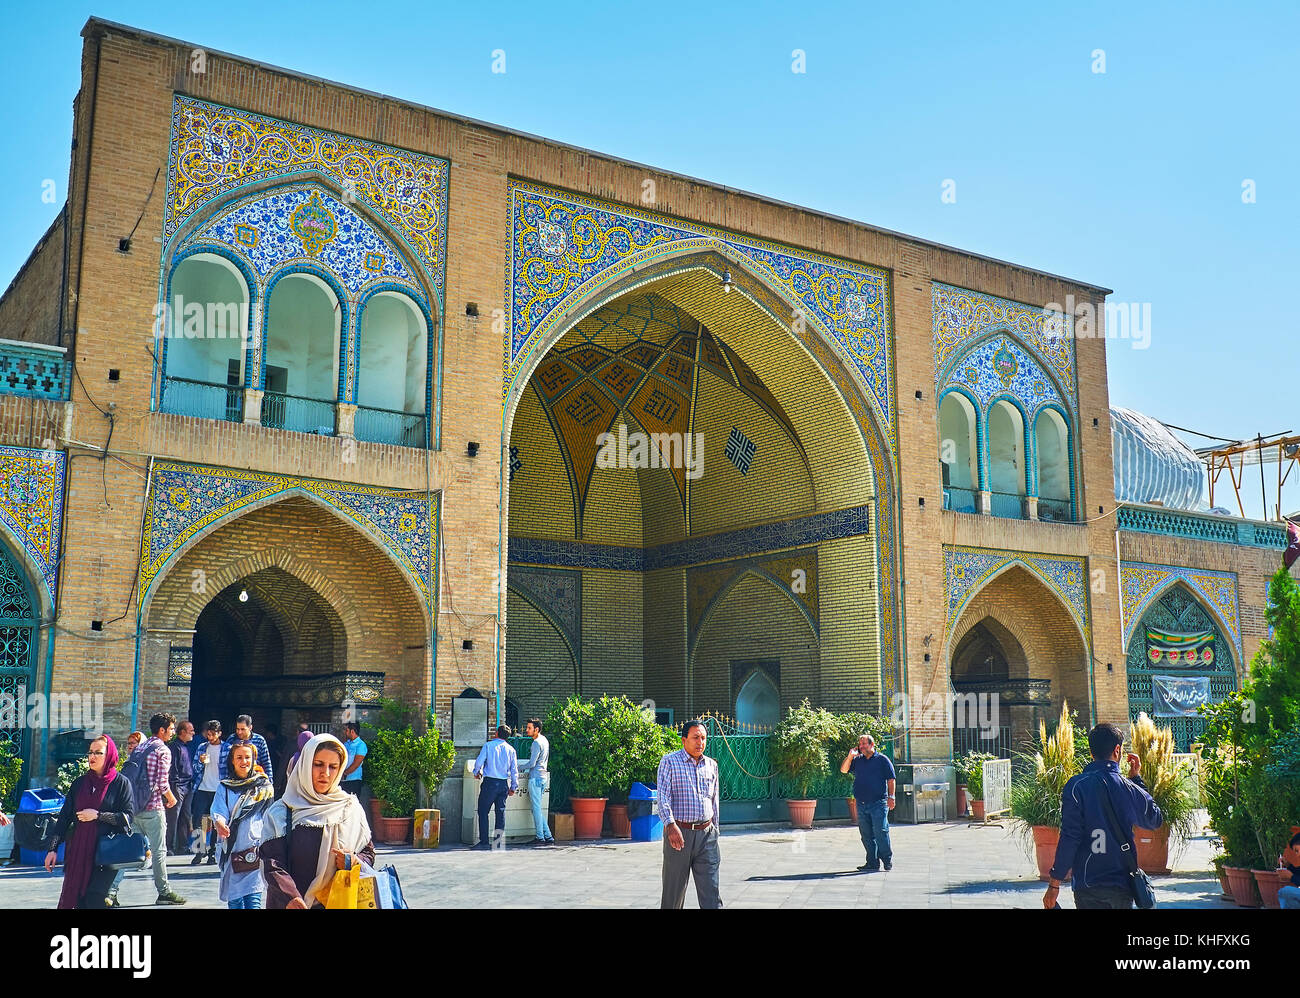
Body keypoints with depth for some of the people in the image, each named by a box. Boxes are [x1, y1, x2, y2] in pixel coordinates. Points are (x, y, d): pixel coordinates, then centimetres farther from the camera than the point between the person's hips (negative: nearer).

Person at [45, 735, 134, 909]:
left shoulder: (121, 783, -1)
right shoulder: (79, 783, 11)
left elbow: (128, 816, -7)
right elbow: (64, 816, 11)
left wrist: (98, 815, -13)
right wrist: (53, 848, 6)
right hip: (77, 850, 4)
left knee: (93, 900, -14)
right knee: (76, 899, 2)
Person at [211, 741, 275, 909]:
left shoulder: (264, 786, 8)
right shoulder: (225, 787, 11)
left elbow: (269, 819, 9)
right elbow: (218, 811, -2)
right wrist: (220, 824, -25)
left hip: (255, 848, -2)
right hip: (231, 848, 3)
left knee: (253, 899, -12)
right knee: (233, 899, 5)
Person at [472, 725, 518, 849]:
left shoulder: (488, 746, -2)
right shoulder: (511, 749, 7)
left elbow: (479, 762, -5)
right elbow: (514, 770, 7)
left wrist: (477, 773, 15)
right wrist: (513, 787, 14)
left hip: (490, 782, -4)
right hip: (504, 784, 4)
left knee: (483, 811, 1)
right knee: (501, 811, 9)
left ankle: (484, 841, -3)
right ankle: (499, 839, 6)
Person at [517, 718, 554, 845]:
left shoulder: (537, 743, -15)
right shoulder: (544, 740, 15)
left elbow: (532, 763, -18)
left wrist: (520, 767, -2)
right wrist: (527, 770, 23)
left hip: (535, 778, -9)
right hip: (542, 776, 9)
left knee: (536, 808, -3)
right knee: (537, 808, 12)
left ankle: (540, 837, 0)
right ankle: (548, 836, 10)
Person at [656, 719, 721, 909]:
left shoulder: (711, 765, 14)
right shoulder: (669, 762, -1)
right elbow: (663, 797, -12)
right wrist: (671, 826, -26)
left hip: (706, 834, 3)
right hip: (679, 833, -3)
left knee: (711, 893, -4)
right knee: (673, 892, 4)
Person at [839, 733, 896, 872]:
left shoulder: (882, 760, 3)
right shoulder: (857, 760, 15)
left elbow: (890, 780, 1)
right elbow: (843, 770, 10)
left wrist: (891, 797, -7)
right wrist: (850, 756, -2)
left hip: (878, 803, -5)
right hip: (862, 804, 5)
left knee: (880, 832, -9)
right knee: (866, 835, 6)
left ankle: (888, 860, 1)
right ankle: (872, 862, 12)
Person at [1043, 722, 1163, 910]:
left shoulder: (1076, 786, -10)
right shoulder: (1129, 788, -2)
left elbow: (1069, 838, -12)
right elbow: (1155, 820, 19)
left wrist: (1054, 883, -5)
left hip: (1087, 885, -2)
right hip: (1123, 885, 2)